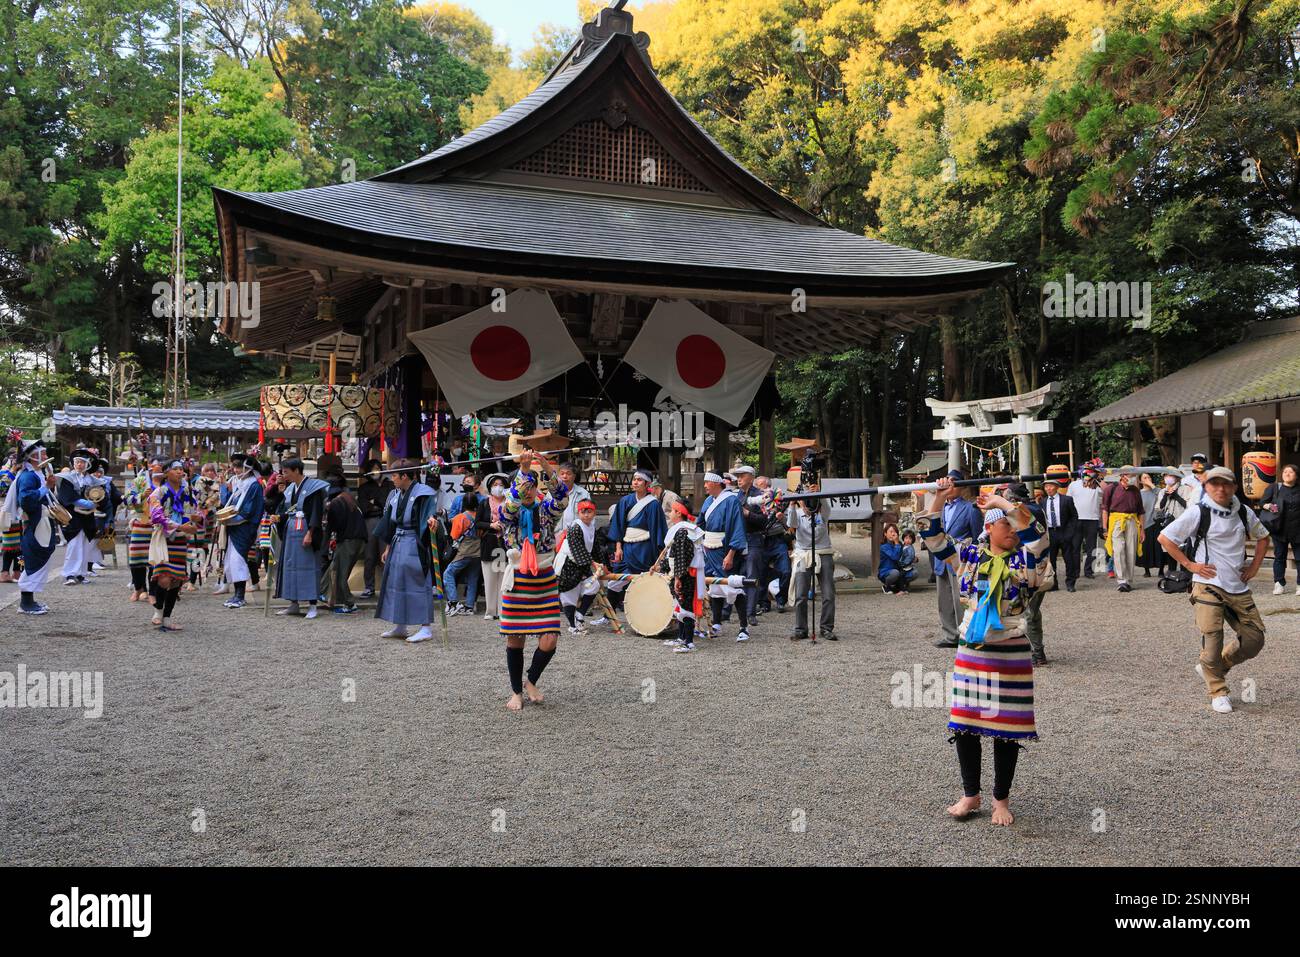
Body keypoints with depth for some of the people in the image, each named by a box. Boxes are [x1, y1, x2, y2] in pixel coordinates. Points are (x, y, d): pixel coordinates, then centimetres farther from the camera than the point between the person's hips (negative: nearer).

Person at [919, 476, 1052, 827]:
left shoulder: (1026, 558, -3)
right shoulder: (969, 554, 5)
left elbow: (1035, 531, -23)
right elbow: (932, 536, 4)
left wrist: (1001, 501, -16)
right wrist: (941, 498, -6)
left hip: (1011, 655, -3)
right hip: (970, 653, 3)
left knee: (1006, 726, 4)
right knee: (964, 723, 7)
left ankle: (1001, 799, 21)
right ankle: (970, 794, 24)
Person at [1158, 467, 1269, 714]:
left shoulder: (1244, 513, 7)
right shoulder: (1198, 512, -8)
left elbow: (1263, 537, 26)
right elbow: (1164, 538, -6)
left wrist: (1254, 566, 13)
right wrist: (1189, 564, -8)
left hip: (1239, 587, 5)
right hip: (1208, 586, -5)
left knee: (1254, 639, 5)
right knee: (1212, 640, -7)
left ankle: (1211, 668, 26)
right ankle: (1218, 693, 11)